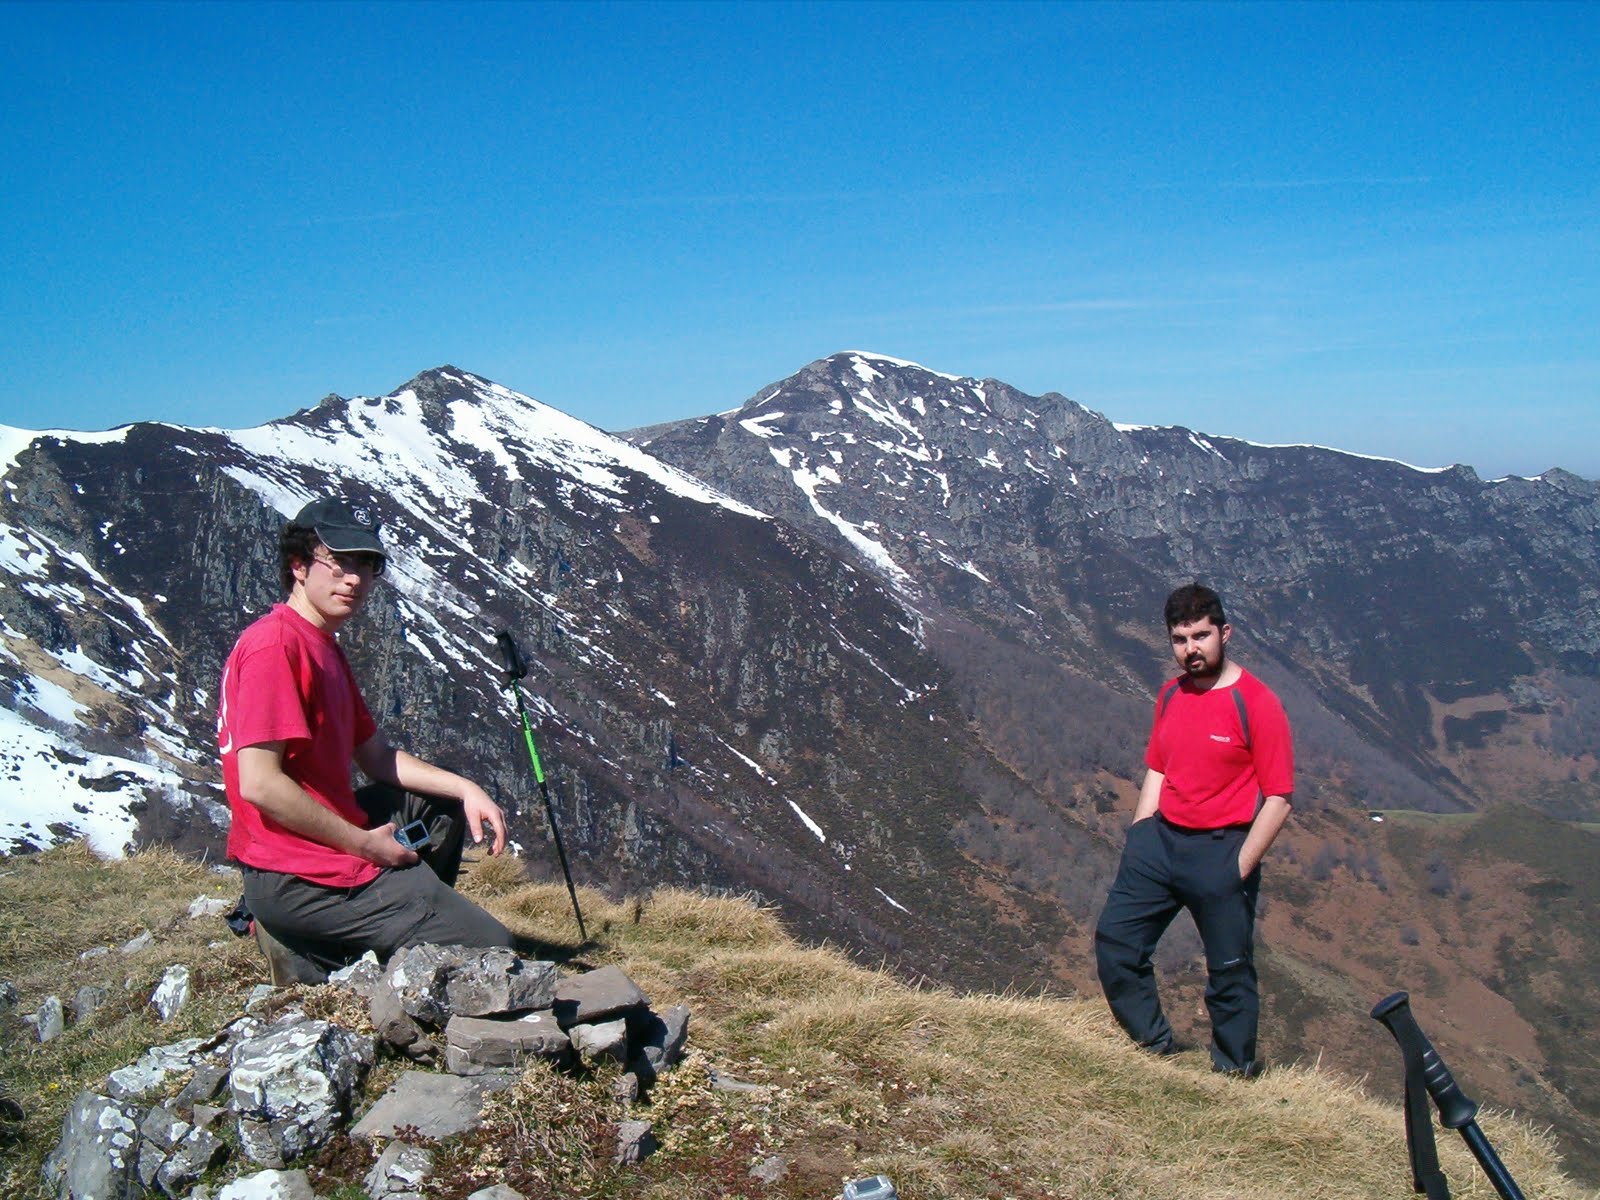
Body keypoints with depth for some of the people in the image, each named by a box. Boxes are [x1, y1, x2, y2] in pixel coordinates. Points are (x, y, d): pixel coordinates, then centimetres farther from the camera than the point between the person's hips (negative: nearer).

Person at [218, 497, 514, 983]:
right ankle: (313, 955, -1)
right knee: (489, 948, -8)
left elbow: (377, 757, 18)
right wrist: (365, 844, -17)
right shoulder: (274, 644, -17)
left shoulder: (325, 646, 15)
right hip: (297, 874, -10)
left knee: (442, 805, 28)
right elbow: (259, 783, -24)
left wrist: (466, 788, 4)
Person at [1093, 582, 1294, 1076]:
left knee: (1229, 969, 6)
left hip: (1221, 850, -6)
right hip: (1160, 837, 6)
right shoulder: (1170, 695, 8)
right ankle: (1156, 1047, 23)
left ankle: (1236, 1071, 26)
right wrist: (1137, 843, 9)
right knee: (1114, 940, 5)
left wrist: (1239, 867, -14)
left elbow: (1278, 798, -12)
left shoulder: (1256, 703, -12)